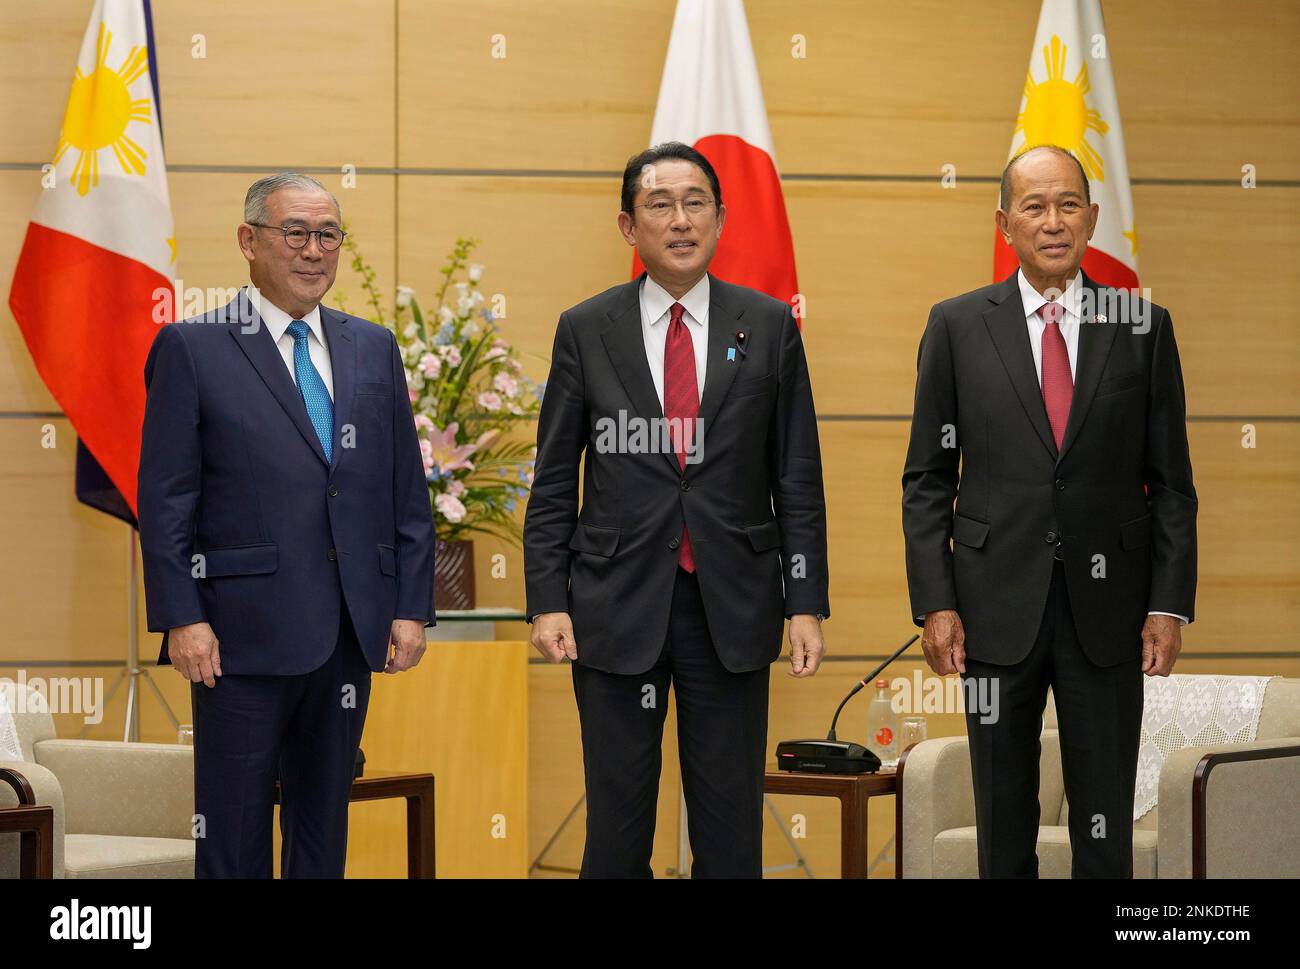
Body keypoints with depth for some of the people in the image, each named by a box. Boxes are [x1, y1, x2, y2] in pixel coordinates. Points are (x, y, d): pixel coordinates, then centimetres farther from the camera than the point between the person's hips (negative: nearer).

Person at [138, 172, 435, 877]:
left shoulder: (373, 349, 13)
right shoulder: (192, 349, -1)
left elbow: (408, 491, 13)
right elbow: (165, 500, -5)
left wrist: (412, 606, 5)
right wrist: (182, 619, -12)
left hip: (351, 633, 5)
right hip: (243, 633, -4)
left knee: (325, 822, 11)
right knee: (233, 827, 0)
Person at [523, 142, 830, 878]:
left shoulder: (769, 327, 3)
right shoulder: (585, 331, 3)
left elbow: (798, 480, 4)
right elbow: (554, 482, 5)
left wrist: (807, 603, -2)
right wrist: (547, 601, -3)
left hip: (733, 608, 0)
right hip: (618, 605, 0)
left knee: (731, 830, 5)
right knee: (617, 826, 4)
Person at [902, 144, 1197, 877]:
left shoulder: (1144, 327, 3)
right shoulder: (957, 326, 2)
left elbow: (1171, 480, 4)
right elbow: (927, 479, 3)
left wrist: (1170, 604, -3)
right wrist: (934, 602, -5)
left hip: (1107, 608, 0)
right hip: (998, 604, 0)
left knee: (1106, 822, 4)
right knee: (1004, 817, 8)